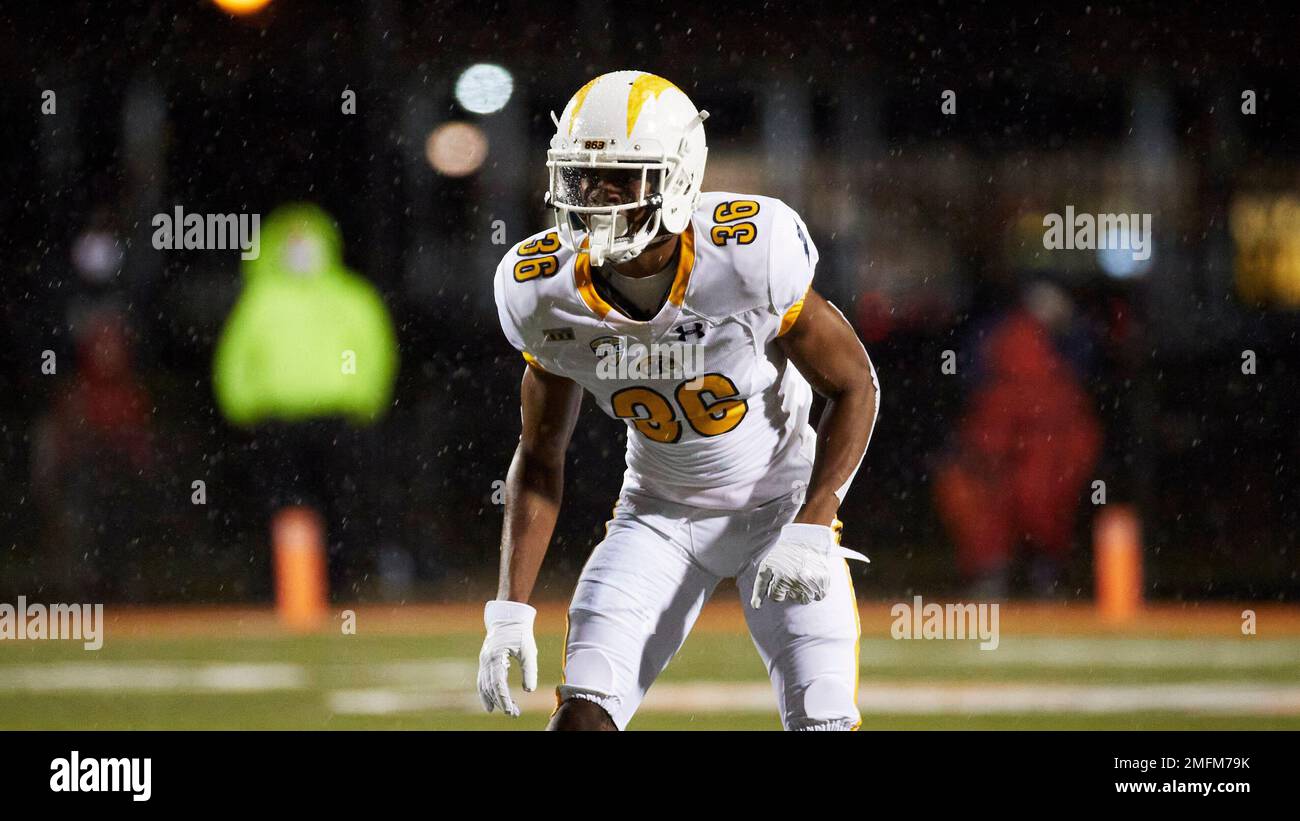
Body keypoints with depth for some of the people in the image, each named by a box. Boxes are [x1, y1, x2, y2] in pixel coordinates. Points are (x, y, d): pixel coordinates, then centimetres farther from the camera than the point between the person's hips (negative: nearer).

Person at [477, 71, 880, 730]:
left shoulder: (752, 254, -27)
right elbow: (539, 454, -1)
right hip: (658, 517, 2)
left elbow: (853, 386, -13)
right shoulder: (544, 290, -15)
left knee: (824, 720, -12)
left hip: (780, 504, -2)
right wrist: (510, 610, -7)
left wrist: (811, 530, -23)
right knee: (582, 713, -14)